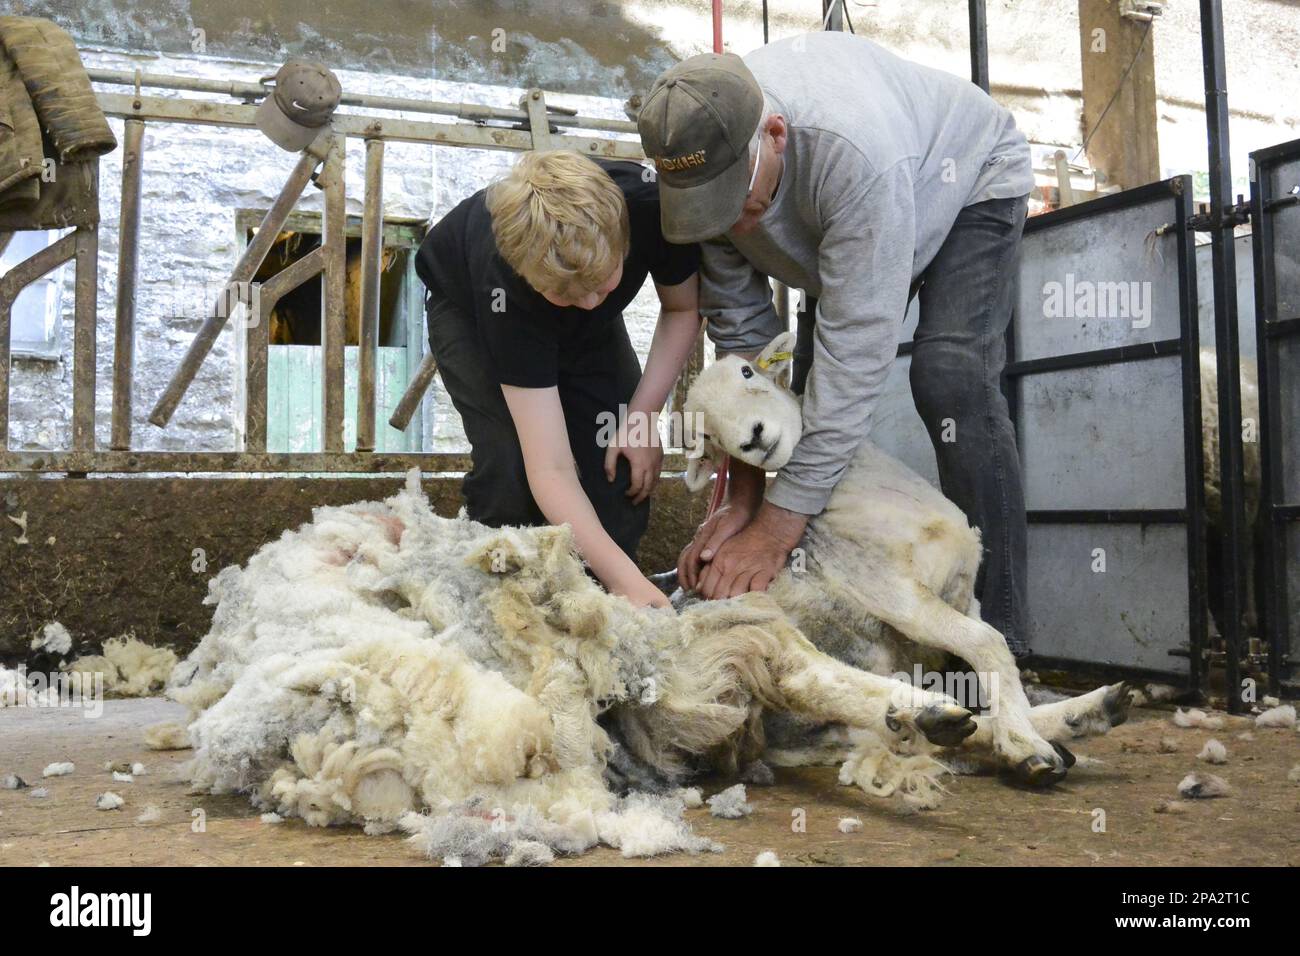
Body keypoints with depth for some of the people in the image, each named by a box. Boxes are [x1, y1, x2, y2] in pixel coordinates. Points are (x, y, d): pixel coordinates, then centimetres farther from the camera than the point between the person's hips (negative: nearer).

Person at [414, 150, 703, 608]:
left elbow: (683, 309, -13)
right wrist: (627, 579, -52)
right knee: (510, 463, -25)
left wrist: (642, 418, -23)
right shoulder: (508, 285, -44)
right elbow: (551, 471, -44)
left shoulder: (654, 204, -37)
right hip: (464, 301, -3)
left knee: (622, 464, -12)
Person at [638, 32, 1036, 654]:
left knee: (948, 378, -26)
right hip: (838, 215, 6)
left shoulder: (857, 154, -47)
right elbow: (739, 331, -19)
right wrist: (742, 500, -22)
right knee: (815, 392, -5)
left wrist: (774, 532, -43)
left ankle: (994, 631, -19)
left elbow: (856, 345, -45)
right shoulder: (704, 152, -26)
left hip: (971, 180, -6)